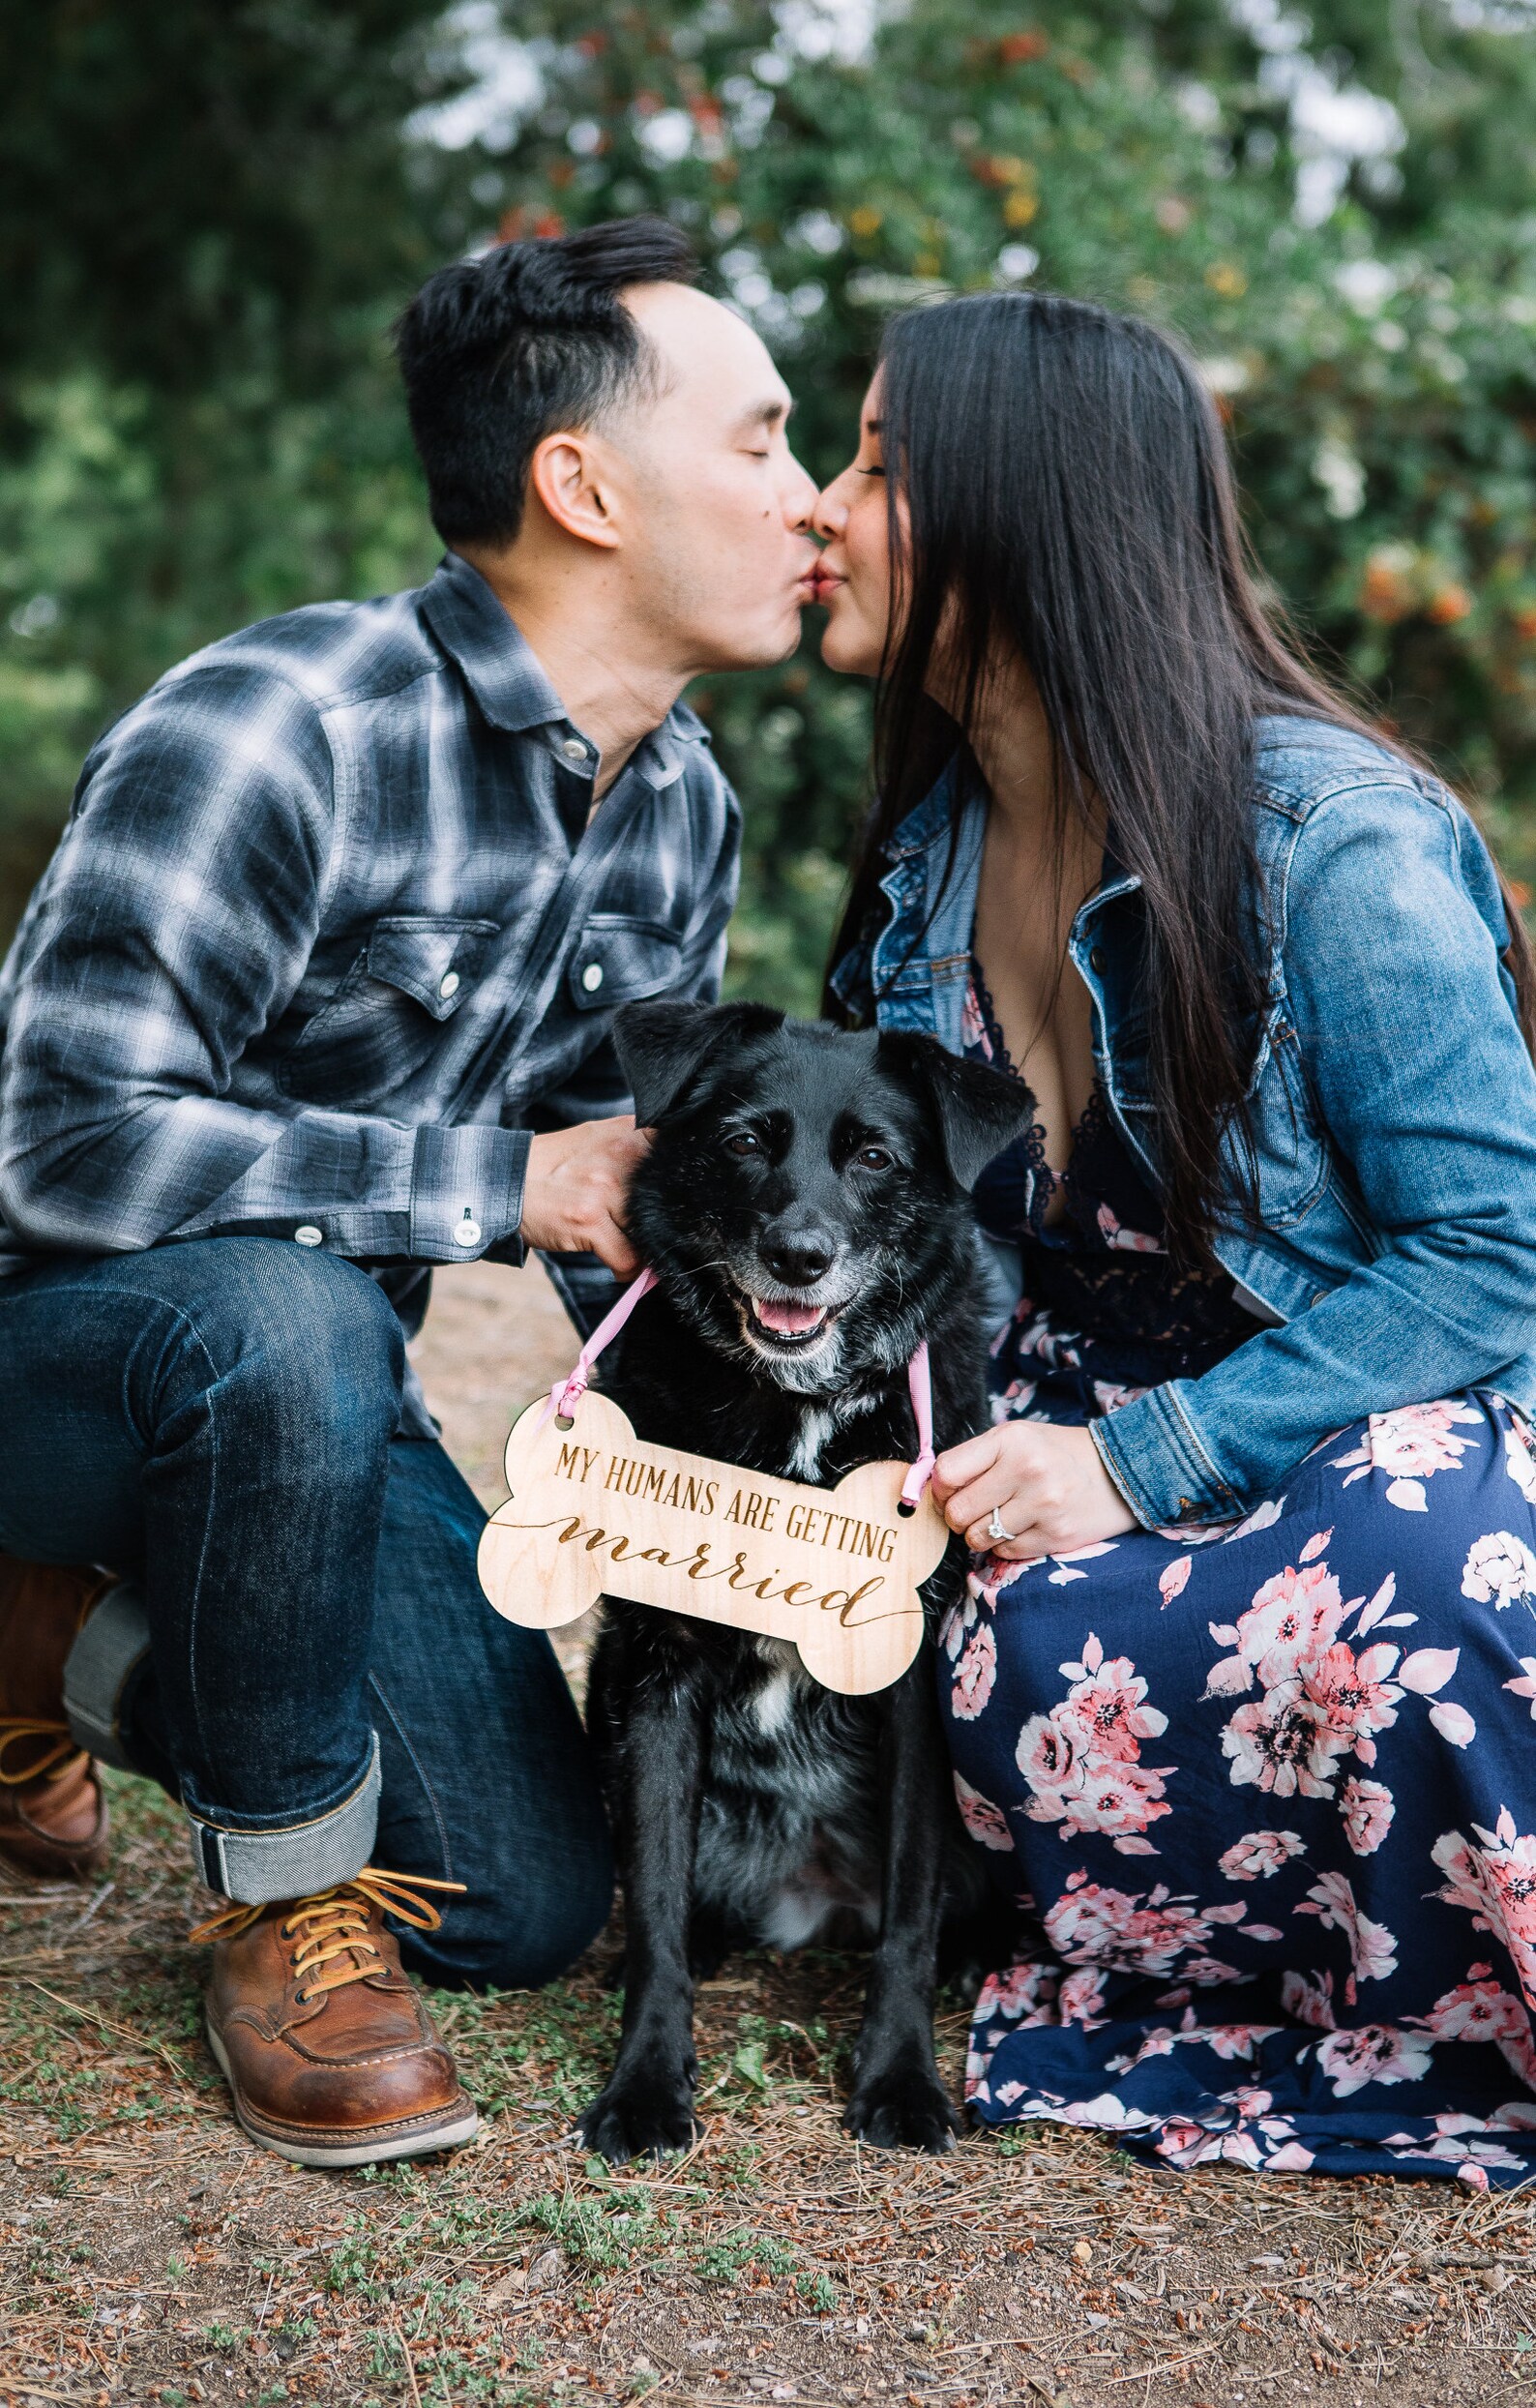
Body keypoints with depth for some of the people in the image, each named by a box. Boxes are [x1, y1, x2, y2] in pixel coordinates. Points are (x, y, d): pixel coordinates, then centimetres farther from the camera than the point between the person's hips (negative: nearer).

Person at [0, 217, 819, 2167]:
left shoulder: (685, 810, -1)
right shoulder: (268, 731, -27)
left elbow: (633, 1186, 10)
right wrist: (498, 1183, -27)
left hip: (317, 1379, 7)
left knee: (528, 1907, 1)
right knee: (281, 1315, -42)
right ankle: (290, 1911, -17)